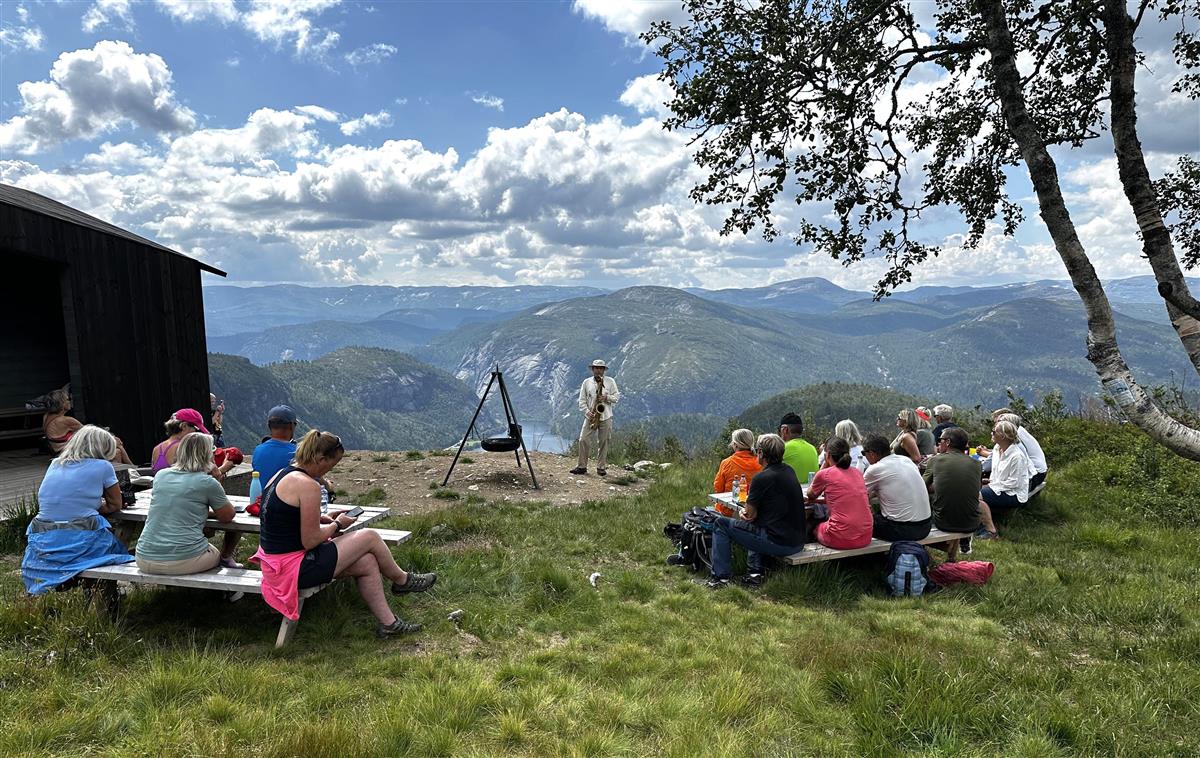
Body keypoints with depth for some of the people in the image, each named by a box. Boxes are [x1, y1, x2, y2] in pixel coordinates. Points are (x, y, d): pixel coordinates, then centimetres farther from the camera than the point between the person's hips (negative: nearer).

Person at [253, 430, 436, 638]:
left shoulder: (283, 475, 8)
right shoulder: (308, 485, -22)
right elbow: (309, 541, -21)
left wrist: (323, 518, 11)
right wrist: (337, 525, -4)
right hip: (294, 569, -10)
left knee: (367, 563, 9)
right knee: (369, 537, 0)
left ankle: (388, 622, 15)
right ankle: (402, 580, 25)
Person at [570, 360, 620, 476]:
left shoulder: (610, 381, 6)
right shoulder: (586, 382, 7)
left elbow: (617, 396, 5)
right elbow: (582, 400, 6)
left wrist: (607, 397, -14)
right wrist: (587, 412, -9)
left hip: (606, 417, -1)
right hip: (591, 417, 1)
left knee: (603, 442, 2)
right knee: (583, 440, -5)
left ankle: (601, 467, 11)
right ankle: (582, 466, 3)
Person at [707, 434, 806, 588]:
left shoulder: (763, 477, -16)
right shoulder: (789, 470, 9)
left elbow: (750, 515, -5)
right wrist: (748, 510, 6)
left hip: (779, 543, -9)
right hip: (798, 542, 9)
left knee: (721, 524, 4)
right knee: (755, 525, 36)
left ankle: (721, 576, 8)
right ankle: (755, 572, 26)